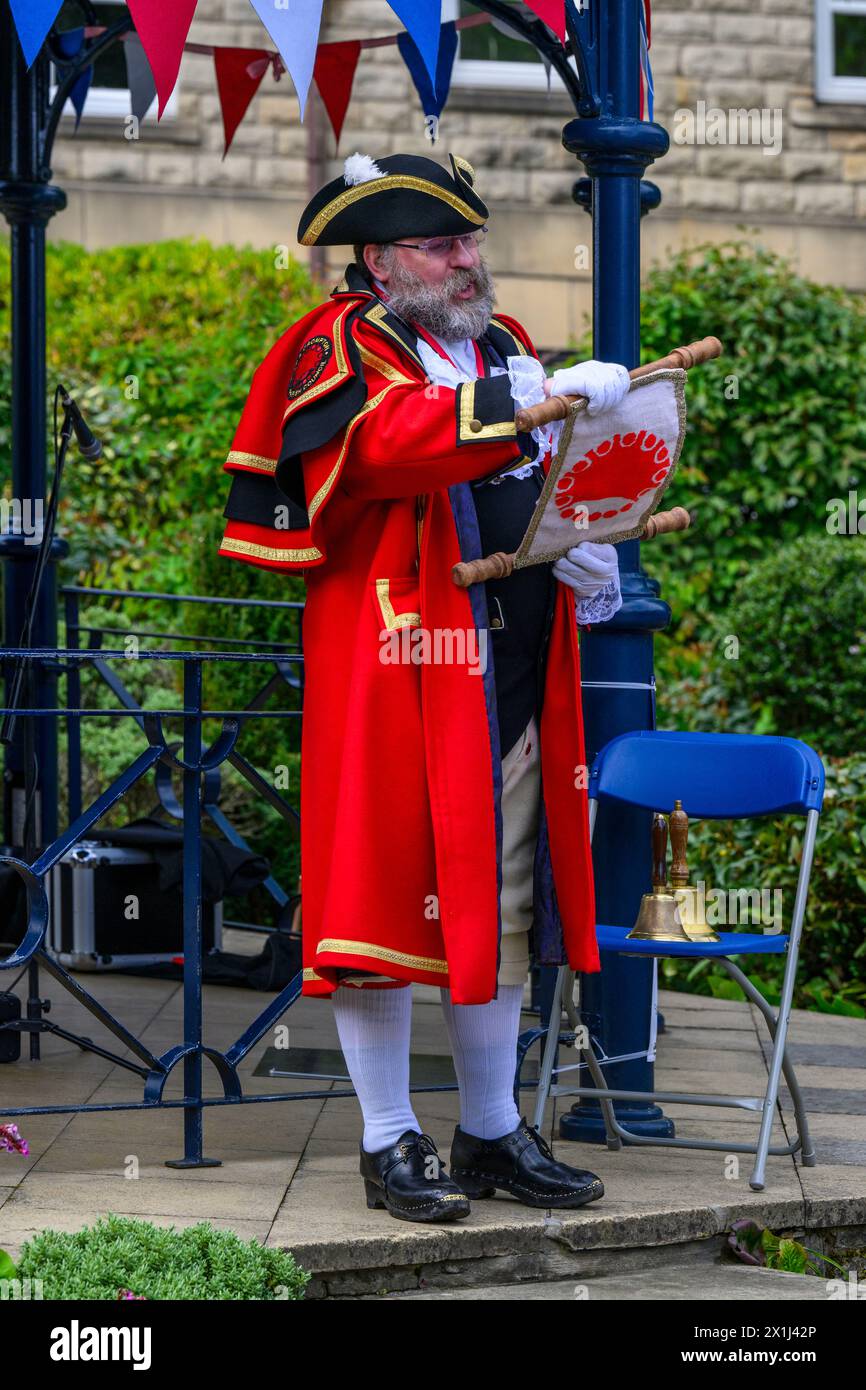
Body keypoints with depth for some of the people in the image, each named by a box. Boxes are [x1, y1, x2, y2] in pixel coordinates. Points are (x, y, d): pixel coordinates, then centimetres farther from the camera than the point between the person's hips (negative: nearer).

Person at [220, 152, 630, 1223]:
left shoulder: (502, 347, 17)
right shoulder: (338, 352, -5)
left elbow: (548, 489, 27)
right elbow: (384, 439, -27)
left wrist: (585, 554, 4)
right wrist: (541, 394, -35)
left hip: (515, 684, 7)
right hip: (392, 681, -7)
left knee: (501, 912, 11)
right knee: (388, 895, -3)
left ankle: (493, 1135, 20)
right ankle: (391, 1145, 7)